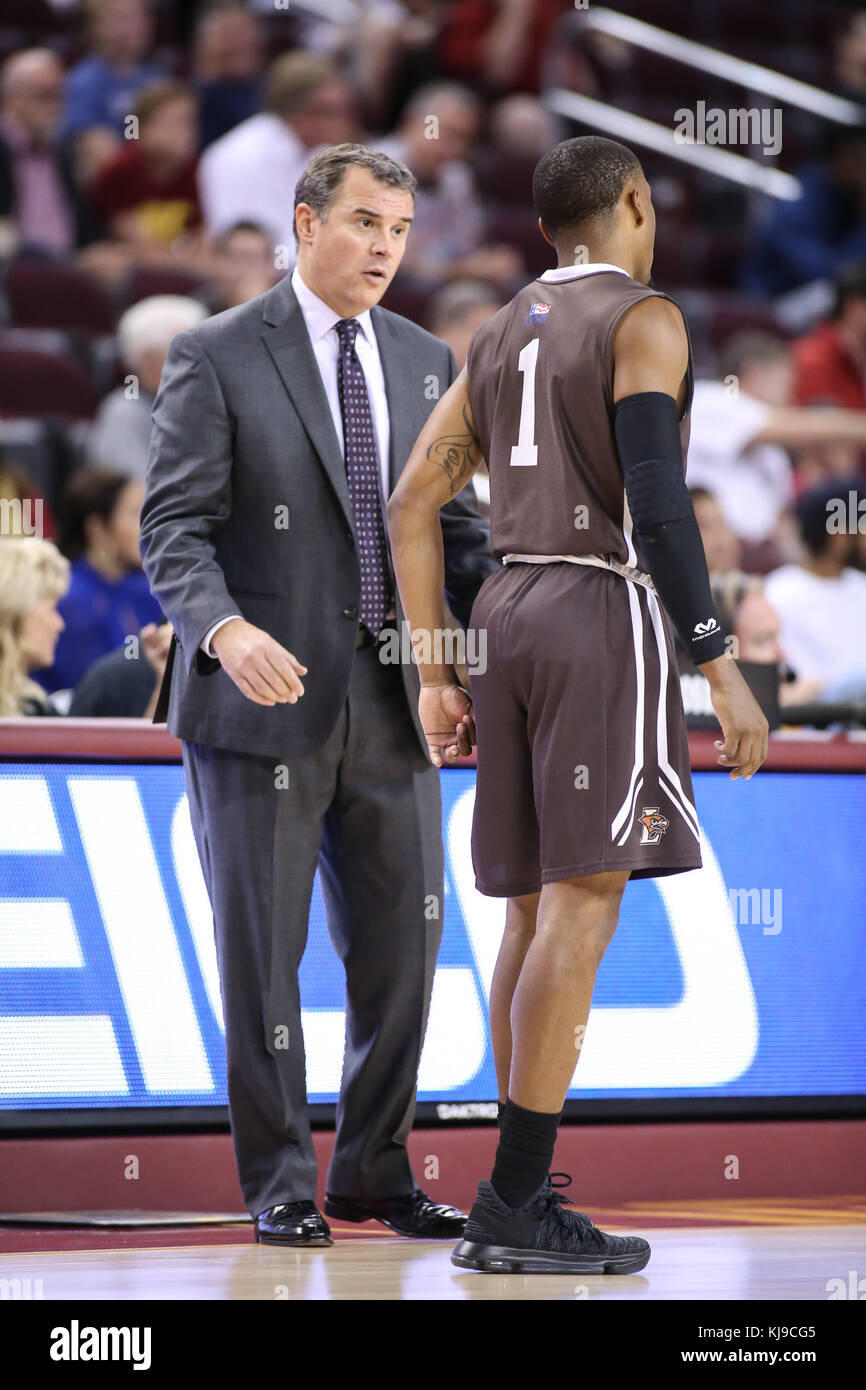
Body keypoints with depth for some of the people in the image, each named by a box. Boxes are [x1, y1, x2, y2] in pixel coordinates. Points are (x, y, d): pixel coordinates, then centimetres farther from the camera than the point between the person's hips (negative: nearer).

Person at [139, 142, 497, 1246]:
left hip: (389, 700, 5)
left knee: (400, 943, 6)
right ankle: (279, 1183, 12)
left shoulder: (423, 361, 12)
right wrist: (223, 629, -28)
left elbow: (451, 526, 14)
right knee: (263, 951, 2)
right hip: (262, 698, -5)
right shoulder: (217, 357, -4)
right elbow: (173, 528, -10)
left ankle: (374, 1173, 19)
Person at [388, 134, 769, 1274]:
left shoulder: (503, 334, 18)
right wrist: (721, 667, -15)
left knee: (537, 910, 10)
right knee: (584, 902, -10)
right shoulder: (643, 319, -5)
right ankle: (511, 1208, -15)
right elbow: (656, 497, -16)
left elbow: (414, 502, 15)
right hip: (609, 615, -8)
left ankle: (530, 1205, 9)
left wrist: (435, 679, 16)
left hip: (509, 609, 8)